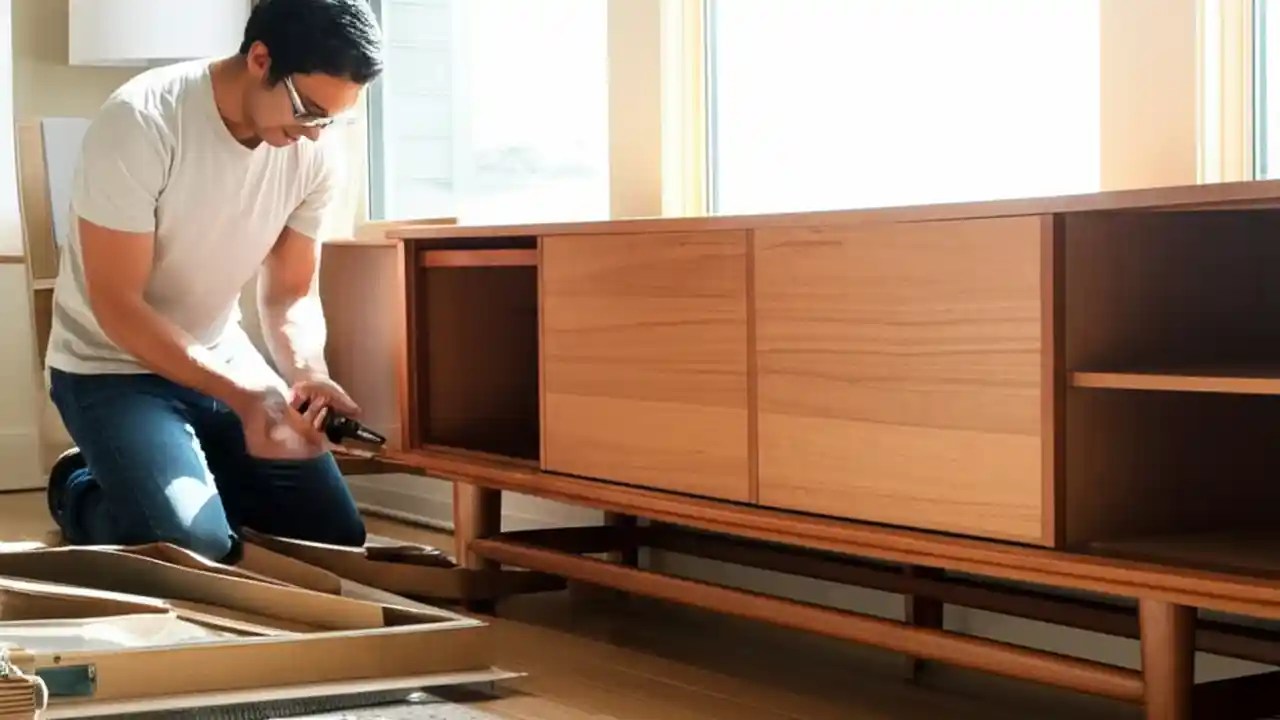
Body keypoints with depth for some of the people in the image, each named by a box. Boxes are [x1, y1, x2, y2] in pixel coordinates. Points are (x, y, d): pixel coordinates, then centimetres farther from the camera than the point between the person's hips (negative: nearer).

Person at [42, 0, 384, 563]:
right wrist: (242, 396, -33)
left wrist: (308, 371, -23)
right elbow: (116, 305, -25)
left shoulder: (312, 155, -10)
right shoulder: (140, 123, -28)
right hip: (113, 367, -6)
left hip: (220, 358, 6)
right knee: (198, 553, -23)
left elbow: (291, 293, 0)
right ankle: (83, 492, 8)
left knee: (337, 537, 0)